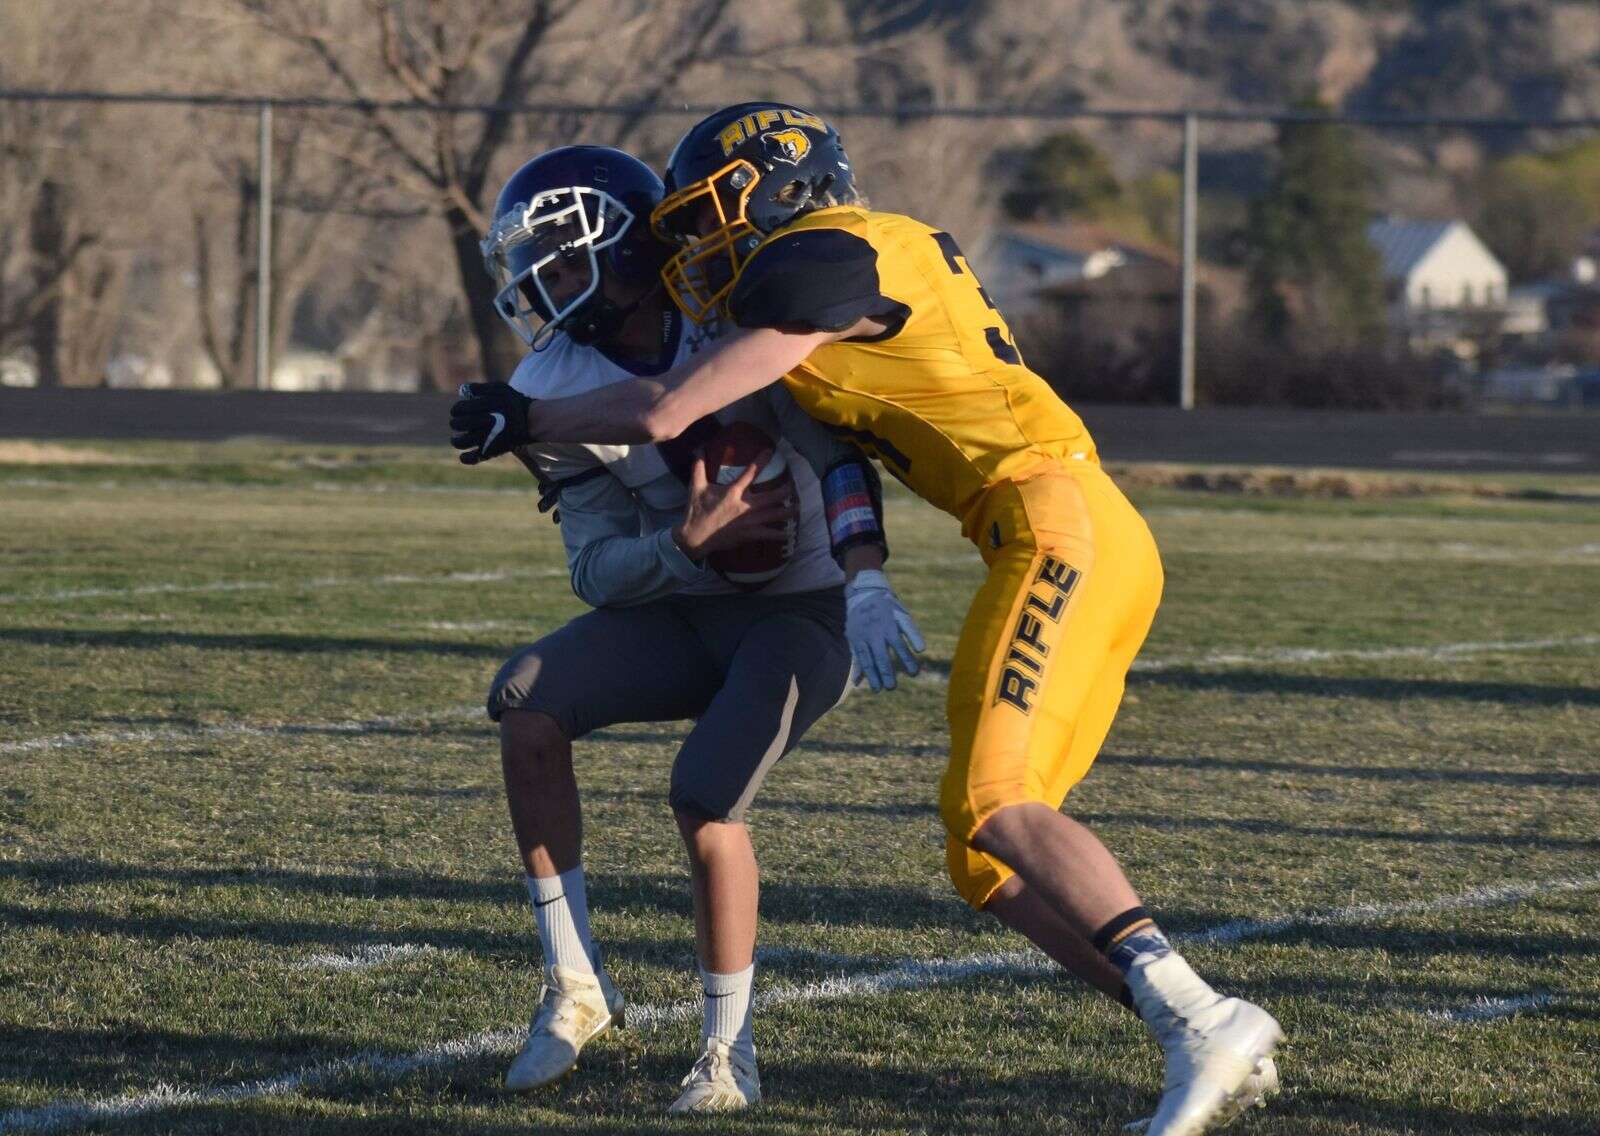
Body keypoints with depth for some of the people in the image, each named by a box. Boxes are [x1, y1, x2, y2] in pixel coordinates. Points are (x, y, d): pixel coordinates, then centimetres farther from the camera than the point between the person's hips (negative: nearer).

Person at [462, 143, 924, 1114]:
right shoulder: (562, 396, -5)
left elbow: (835, 450, -23)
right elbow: (598, 569, -7)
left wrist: (867, 583, -36)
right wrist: (689, 542, -26)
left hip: (800, 609, -4)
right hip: (684, 609, 4)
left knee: (707, 799, -25)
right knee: (528, 701, -20)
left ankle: (730, 1049, -7)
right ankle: (576, 987, -10)